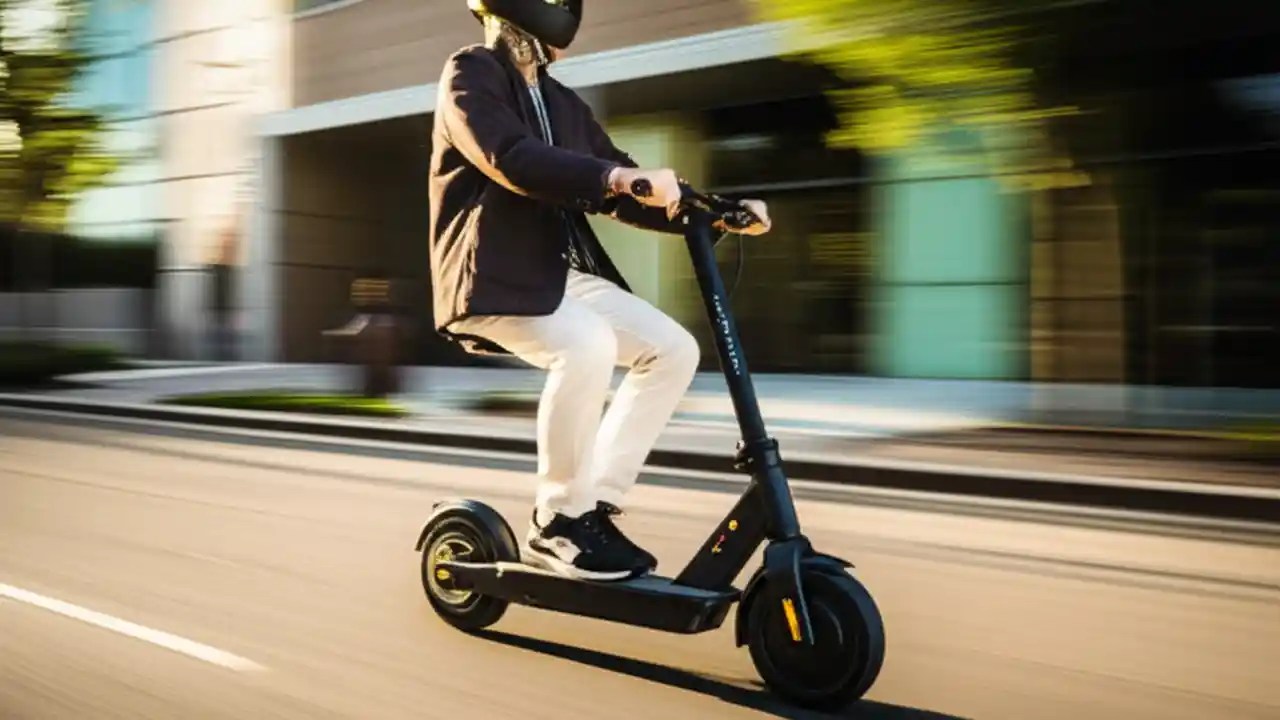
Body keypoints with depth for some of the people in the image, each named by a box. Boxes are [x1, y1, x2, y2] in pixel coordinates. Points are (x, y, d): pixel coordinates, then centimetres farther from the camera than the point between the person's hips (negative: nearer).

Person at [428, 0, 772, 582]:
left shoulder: (562, 102, 20)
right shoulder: (470, 73, -4)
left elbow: (616, 195, 17)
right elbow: (510, 157, -24)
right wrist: (615, 176, -39)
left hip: (563, 273, 8)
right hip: (493, 275, -8)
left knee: (672, 348, -6)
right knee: (587, 346, -34)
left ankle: (595, 504, 1)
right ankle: (558, 523, -16)